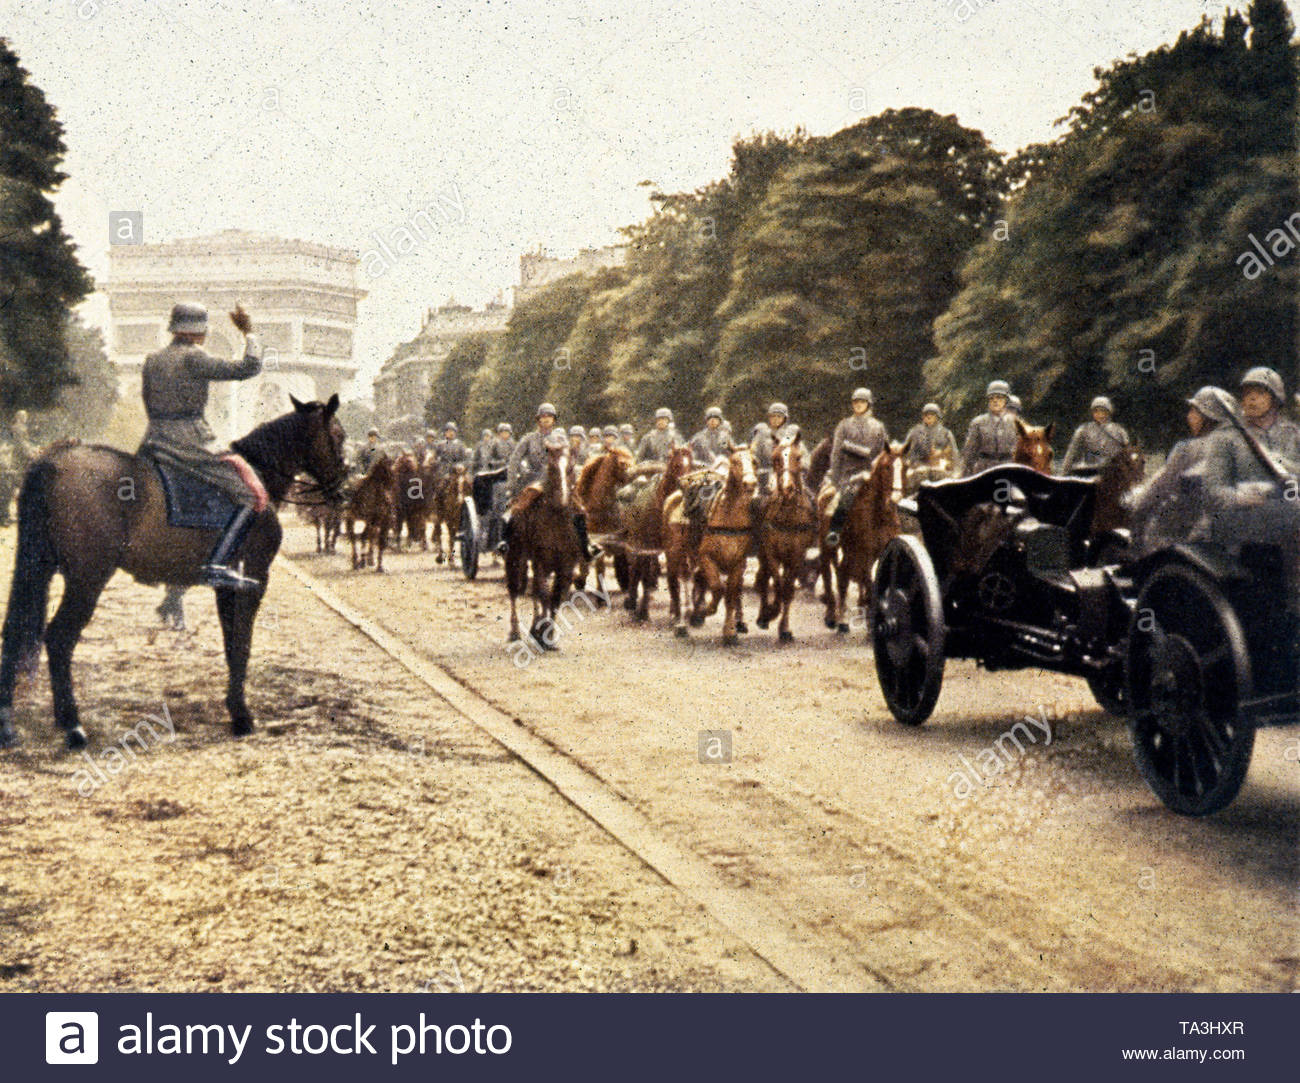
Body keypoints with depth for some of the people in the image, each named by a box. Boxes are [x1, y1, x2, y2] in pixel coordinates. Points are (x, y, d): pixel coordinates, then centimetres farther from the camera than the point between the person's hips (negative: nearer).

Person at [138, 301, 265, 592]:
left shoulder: (151, 360, 12)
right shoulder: (194, 358, -10)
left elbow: (150, 407, 18)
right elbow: (249, 368, -12)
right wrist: (249, 333, 1)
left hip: (153, 442, 8)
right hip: (191, 442, -7)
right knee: (250, 496, -5)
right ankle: (217, 565, -18)